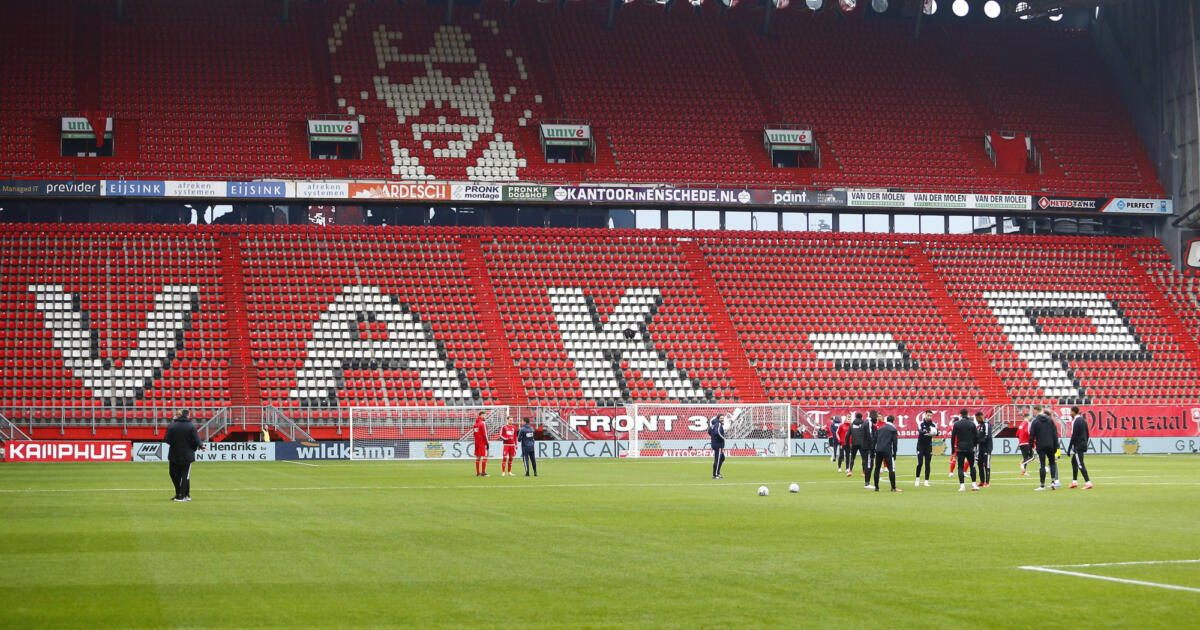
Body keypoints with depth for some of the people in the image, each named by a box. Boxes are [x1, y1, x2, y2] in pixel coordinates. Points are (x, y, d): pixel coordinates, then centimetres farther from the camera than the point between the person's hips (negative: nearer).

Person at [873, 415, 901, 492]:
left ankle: (876, 487, 11)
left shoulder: (879, 429, 18)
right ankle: (893, 487, -9)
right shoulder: (893, 429, 3)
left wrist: (874, 451, 20)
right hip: (887, 451, -5)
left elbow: (874, 440, 17)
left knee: (877, 468, 11)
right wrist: (894, 453, 3)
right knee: (891, 469, -4)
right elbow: (895, 442, -2)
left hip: (878, 450, 5)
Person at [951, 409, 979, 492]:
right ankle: (973, 485, 10)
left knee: (960, 467, 0)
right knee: (972, 466, 12)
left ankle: (962, 486, -8)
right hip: (970, 449, 1)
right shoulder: (972, 424, 2)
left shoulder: (956, 424, 0)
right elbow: (976, 436, 2)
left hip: (960, 449, -1)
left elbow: (953, 438, 0)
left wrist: (953, 451, 5)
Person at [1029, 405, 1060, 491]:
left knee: (1042, 465, -1)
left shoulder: (1035, 422, -5)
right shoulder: (1051, 420, 5)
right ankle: (1053, 481, 3)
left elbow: (1032, 435, -5)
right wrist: (1055, 446, 9)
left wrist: (1031, 446, 3)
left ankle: (1042, 486, 1)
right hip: (1050, 446, 3)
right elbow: (1055, 434, 5)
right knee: (1052, 463, 16)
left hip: (1040, 446, -3)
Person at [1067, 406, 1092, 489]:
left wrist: (1069, 449, -15)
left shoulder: (1075, 421, -14)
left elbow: (1074, 436, -18)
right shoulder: (1083, 420, 13)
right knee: (1074, 461, 20)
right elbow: (1087, 434, 17)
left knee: (1080, 464, -9)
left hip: (1078, 446, -9)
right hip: (1083, 445, 9)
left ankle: (1088, 483, -16)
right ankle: (1074, 481, 22)